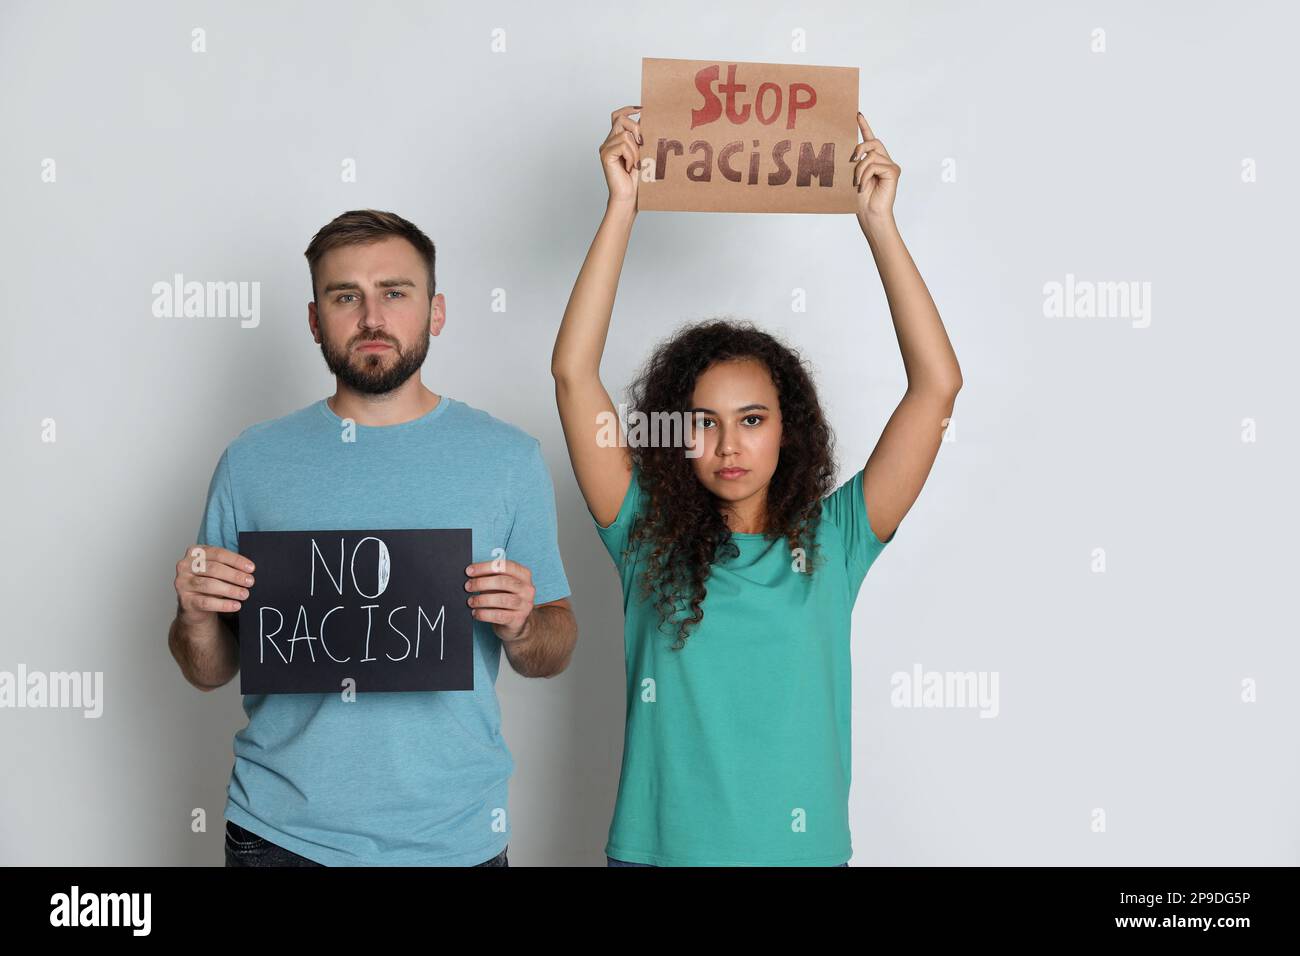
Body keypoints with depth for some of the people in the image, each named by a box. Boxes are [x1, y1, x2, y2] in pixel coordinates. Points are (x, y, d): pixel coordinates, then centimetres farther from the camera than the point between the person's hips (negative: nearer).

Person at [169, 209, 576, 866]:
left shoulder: (509, 458, -2)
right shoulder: (253, 460, 1)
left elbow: (553, 654, 3)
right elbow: (209, 672, 5)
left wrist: (521, 626, -17)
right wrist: (196, 618, -15)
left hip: (451, 834, 0)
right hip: (279, 830, 1)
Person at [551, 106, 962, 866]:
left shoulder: (831, 543, -4)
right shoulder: (651, 539, -4)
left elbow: (938, 384, -10)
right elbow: (574, 374, -11)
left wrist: (878, 222, -13)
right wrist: (622, 206, -14)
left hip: (802, 849, 0)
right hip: (659, 846, 0)